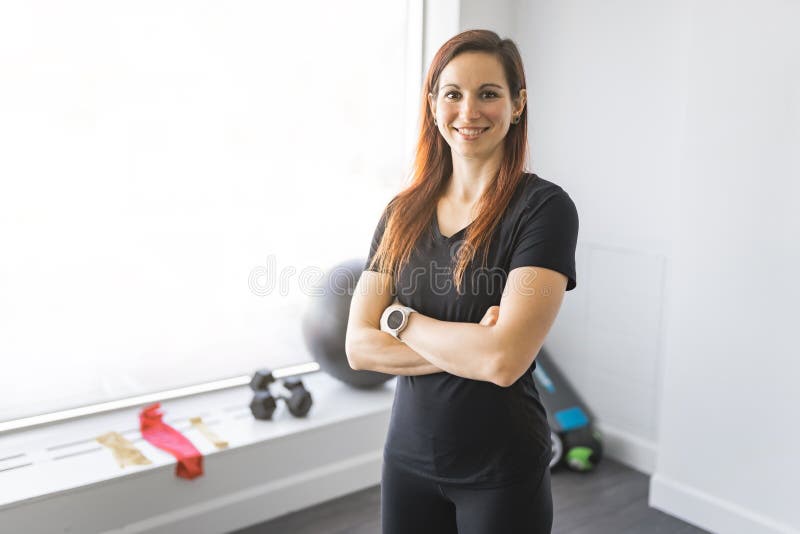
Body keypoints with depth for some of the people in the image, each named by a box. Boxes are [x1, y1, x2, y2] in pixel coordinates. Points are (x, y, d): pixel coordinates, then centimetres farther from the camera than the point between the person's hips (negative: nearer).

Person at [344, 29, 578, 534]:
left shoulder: (544, 207, -14)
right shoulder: (403, 212, 1)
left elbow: (506, 359, -24)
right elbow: (360, 348, -5)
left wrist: (401, 319, -11)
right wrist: (470, 348, -17)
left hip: (502, 471, -4)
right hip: (408, 455, 4)